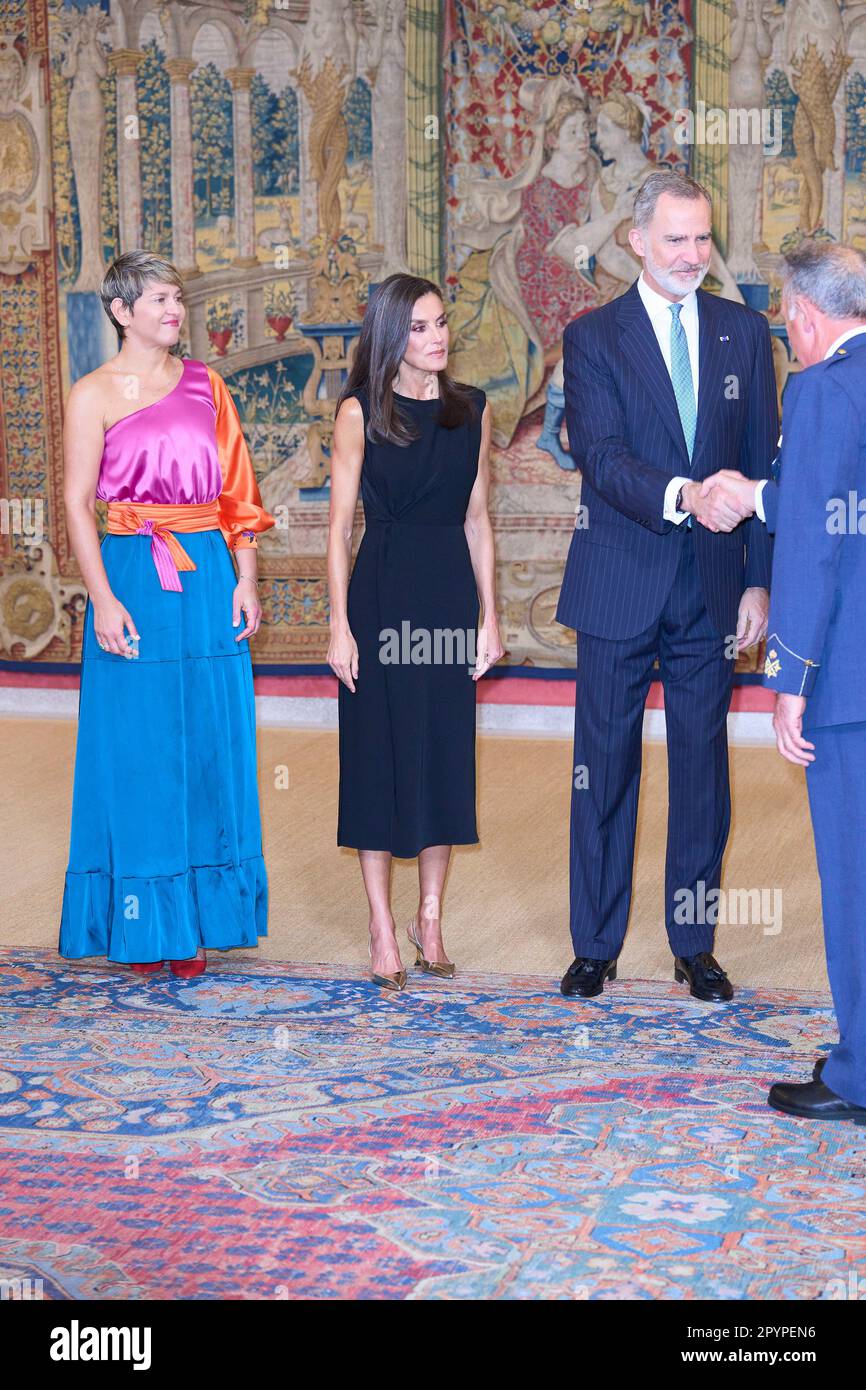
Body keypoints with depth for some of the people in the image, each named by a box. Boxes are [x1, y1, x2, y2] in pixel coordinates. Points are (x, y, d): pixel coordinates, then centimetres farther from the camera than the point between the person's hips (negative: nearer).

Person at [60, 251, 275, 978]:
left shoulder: (205, 384, 11)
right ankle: (139, 922, 14)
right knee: (136, 749, 1)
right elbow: (77, 504, -4)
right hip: (133, 575, -4)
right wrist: (103, 600, -13)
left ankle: (198, 920, 17)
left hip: (209, 577, 4)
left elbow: (238, 490, 11)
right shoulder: (94, 395, -1)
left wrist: (246, 579, 2)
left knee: (210, 745, 5)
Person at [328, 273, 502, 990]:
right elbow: (340, 527, -3)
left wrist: (489, 615, 5)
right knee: (379, 755, 3)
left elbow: (477, 518, 9)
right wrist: (340, 625, -8)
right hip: (381, 593, -3)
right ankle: (383, 930, 13)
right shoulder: (360, 412, -3)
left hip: (451, 594, 3)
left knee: (446, 754, 7)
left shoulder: (473, 409, 6)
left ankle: (430, 919, 21)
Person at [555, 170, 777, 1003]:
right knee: (604, 768, 6)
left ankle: (695, 943, 22)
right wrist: (682, 496, -32)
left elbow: (762, 467, 7)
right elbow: (600, 458, -14)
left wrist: (758, 581, 1)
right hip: (620, 589, -2)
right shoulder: (593, 338, -1)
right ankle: (595, 945, 19)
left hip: (712, 590, 2)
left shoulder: (744, 333, 7)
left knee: (703, 768, 9)